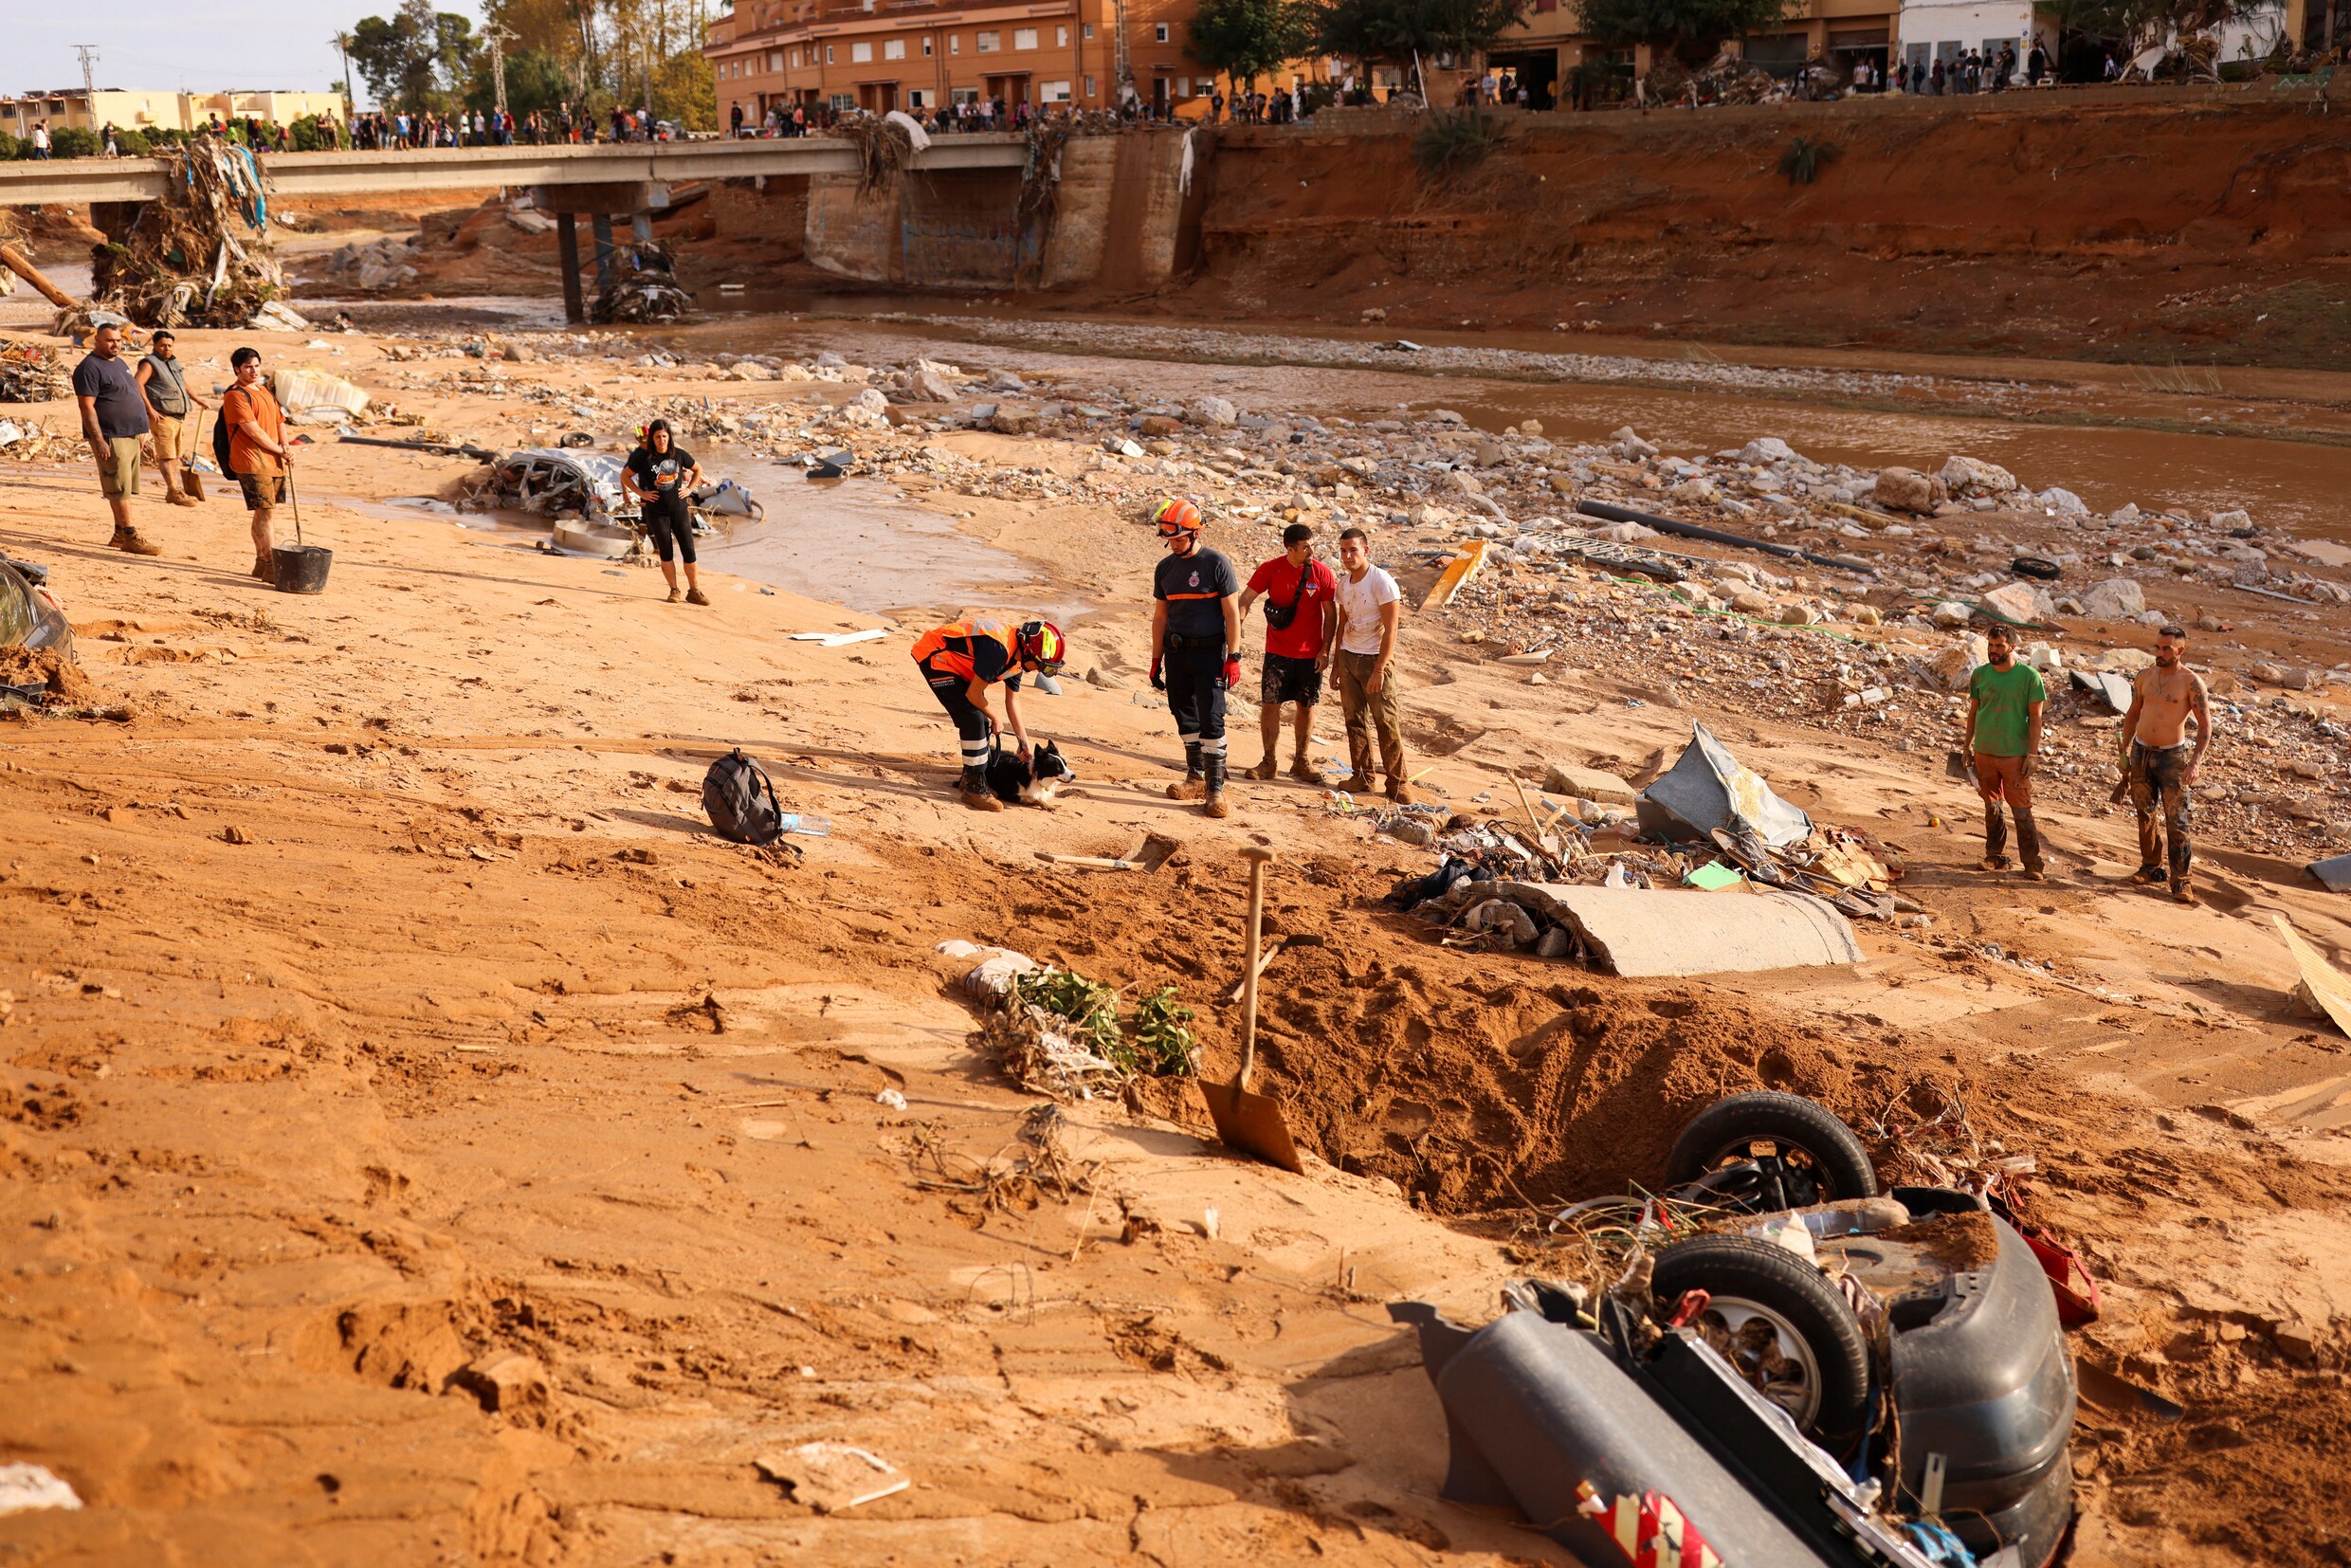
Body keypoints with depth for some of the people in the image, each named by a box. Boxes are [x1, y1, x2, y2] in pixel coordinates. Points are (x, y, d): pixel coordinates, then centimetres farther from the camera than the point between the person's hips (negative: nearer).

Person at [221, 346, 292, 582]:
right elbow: (253, 431, -14)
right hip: (252, 462, -8)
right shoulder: (236, 395, -8)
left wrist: (286, 446, 2)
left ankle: (261, 564, 17)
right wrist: (280, 450, -8)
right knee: (264, 511, -11)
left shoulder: (265, 390, 19)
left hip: (274, 461, 8)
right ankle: (270, 567, -11)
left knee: (264, 512, 11)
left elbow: (279, 421, 21)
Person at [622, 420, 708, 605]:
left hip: (679, 509, 2)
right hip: (657, 512, -2)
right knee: (666, 552, 2)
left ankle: (694, 591, 9)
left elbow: (698, 470, 16)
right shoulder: (643, 457, -6)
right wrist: (641, 493, -5)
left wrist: (689, 489, 5)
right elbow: (625, 476, 2)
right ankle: (674, 590, 12)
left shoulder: (679, 455, -1)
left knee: (688, 551, 0)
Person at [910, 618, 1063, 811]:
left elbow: (1013, 700, 11)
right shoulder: (999, 649, -31)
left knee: (978, 722, 8)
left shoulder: (1017, 657, 0)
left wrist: (1024, 743, 12)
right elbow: (973, 694, -23)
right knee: (973, 719, -15)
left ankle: (970, 779, 22)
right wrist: (994, 719, -5)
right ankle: (974, 788, -9)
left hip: (952, 662, 10)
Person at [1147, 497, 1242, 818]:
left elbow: (1232, 614, -7)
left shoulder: (1216, 564, -7)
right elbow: (1160, 617, 15)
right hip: (1176, 652, 6)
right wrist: (1156, 661, 13)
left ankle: (1215, 789, -6)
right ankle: (1196, 778, 23)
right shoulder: (1165, 568, 9)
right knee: (1185, 716, 11)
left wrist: (1233, 657, -12)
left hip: (1209, 651, -6)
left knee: (1211, 719, -8)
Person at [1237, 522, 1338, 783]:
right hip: (1277, 653, 0)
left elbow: (1331, 613, 0)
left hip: (1310, 654, 0)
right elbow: (1246, 599, -5)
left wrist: (1325, 650, -5)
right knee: (1270, 704, -2)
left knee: (1306, 706, 8)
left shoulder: (1322, 573, -7)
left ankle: (1300, 762, 21)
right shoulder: (1271, 570, -7)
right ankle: (1269, 762, 9)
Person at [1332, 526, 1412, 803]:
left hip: (1375, 658, -6)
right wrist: (1337, 659, 13)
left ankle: (1397, 782, 1)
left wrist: (1379, 669, -19)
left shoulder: (1382, 581, -14)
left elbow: (1390, 630, -16)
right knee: (1355, 719, 7)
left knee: (1387, 723, -5)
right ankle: (1362, 775, 17)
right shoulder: (1344, 581, 7)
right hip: (1348, 656, 6)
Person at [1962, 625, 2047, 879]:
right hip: (1984, 752, 4)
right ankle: (1995, 856, 24)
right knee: (1991, 806, 13)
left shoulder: (2029, 676, -8)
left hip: (2015, 754, -4)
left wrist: (2032, 754, -10)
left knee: (2022, 810, -4)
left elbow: (2035, 717, -6)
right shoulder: (1980, 674, 2)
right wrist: (1968, 744, 11)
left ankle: (2032, 864, 1)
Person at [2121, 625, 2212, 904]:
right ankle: (2152, 866, 28)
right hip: (2141, 753, 5)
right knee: (2145, 815, 13)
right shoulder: (2145, 676, 4)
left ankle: (2180, 881, -2)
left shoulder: (2191, 682, -10)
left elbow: (2205, 725, -10)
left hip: (2172, 756, -5)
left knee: (2176, 821, -6)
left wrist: (2195, 762, -19)